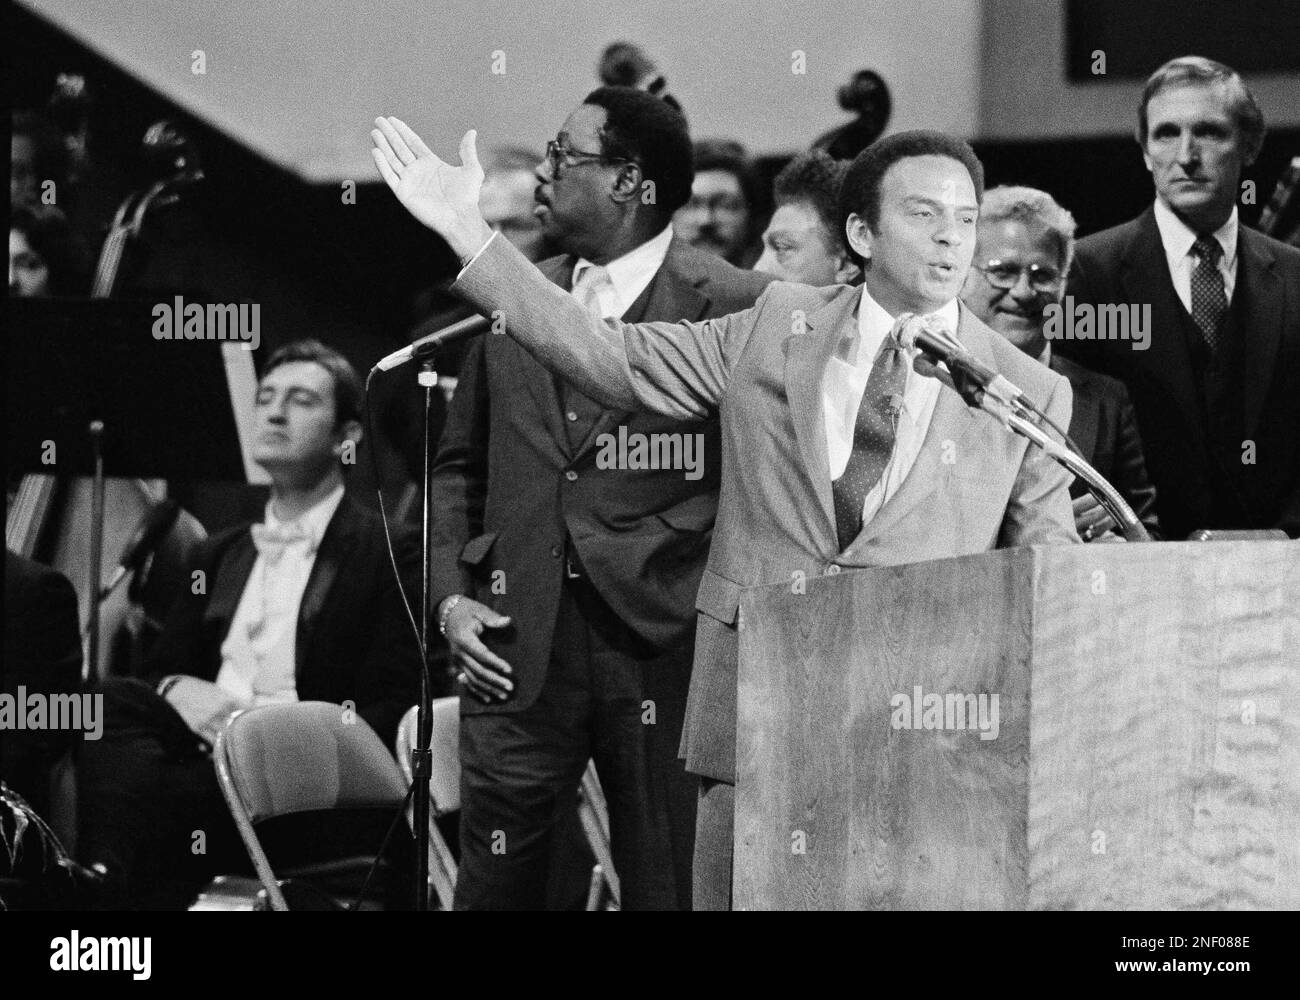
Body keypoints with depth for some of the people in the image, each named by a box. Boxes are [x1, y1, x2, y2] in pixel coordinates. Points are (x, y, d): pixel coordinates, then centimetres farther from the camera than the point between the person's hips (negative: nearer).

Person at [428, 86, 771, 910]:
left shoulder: (733, 307, -4)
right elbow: (460, 465, 20)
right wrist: (451, 594, 9)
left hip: (663, 648, -4)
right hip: (518, 642, 4)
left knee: (665, 886, 2)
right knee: (495, 881, 4)